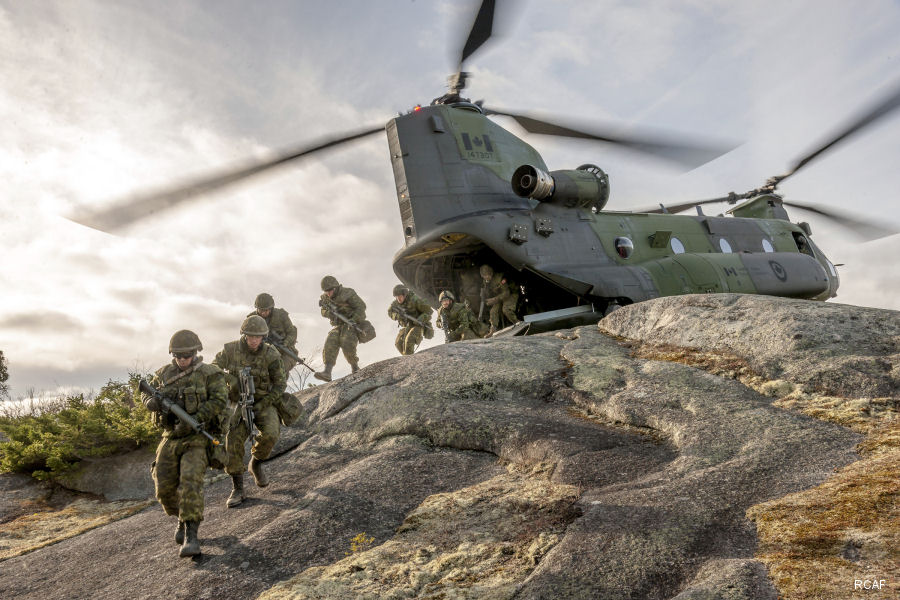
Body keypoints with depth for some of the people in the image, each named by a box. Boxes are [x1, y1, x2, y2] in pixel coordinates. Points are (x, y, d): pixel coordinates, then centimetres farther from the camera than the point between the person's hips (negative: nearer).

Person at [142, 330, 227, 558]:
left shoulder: (209, 374, -6)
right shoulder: (165, 373, 9)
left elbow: (219, 400, -15)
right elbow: (146, 394, 16)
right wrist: (152, 402, -11)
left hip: (198, 438, -5)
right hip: (171, 438, 5)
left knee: (190, 482, -22)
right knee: (165, 488, 4)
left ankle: (191, 536, -19)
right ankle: (182, 519, 33)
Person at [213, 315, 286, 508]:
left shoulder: (271, 355, -17)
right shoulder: (231, 349, -11)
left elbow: (280, 384, -9)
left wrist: (262, 406, -17)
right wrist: (230, 378, -23)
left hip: (264, 403, -2)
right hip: (239, 403, 2)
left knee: (270, 434, -28)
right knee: (233, 441, -14)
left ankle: (256, 464, 4)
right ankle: (237, 489, 1)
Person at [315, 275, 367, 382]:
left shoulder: (347, 293, -15)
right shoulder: (325, 297, 4)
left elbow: (361, 306, -17)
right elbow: (324, 312, 10)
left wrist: (353, 320, -28)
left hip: (352, 325, -6)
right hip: (338, 326, 6)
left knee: (347, 346, -28)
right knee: (330, 344, -20)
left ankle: (355, 369, -6)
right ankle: (327, 372, -32)